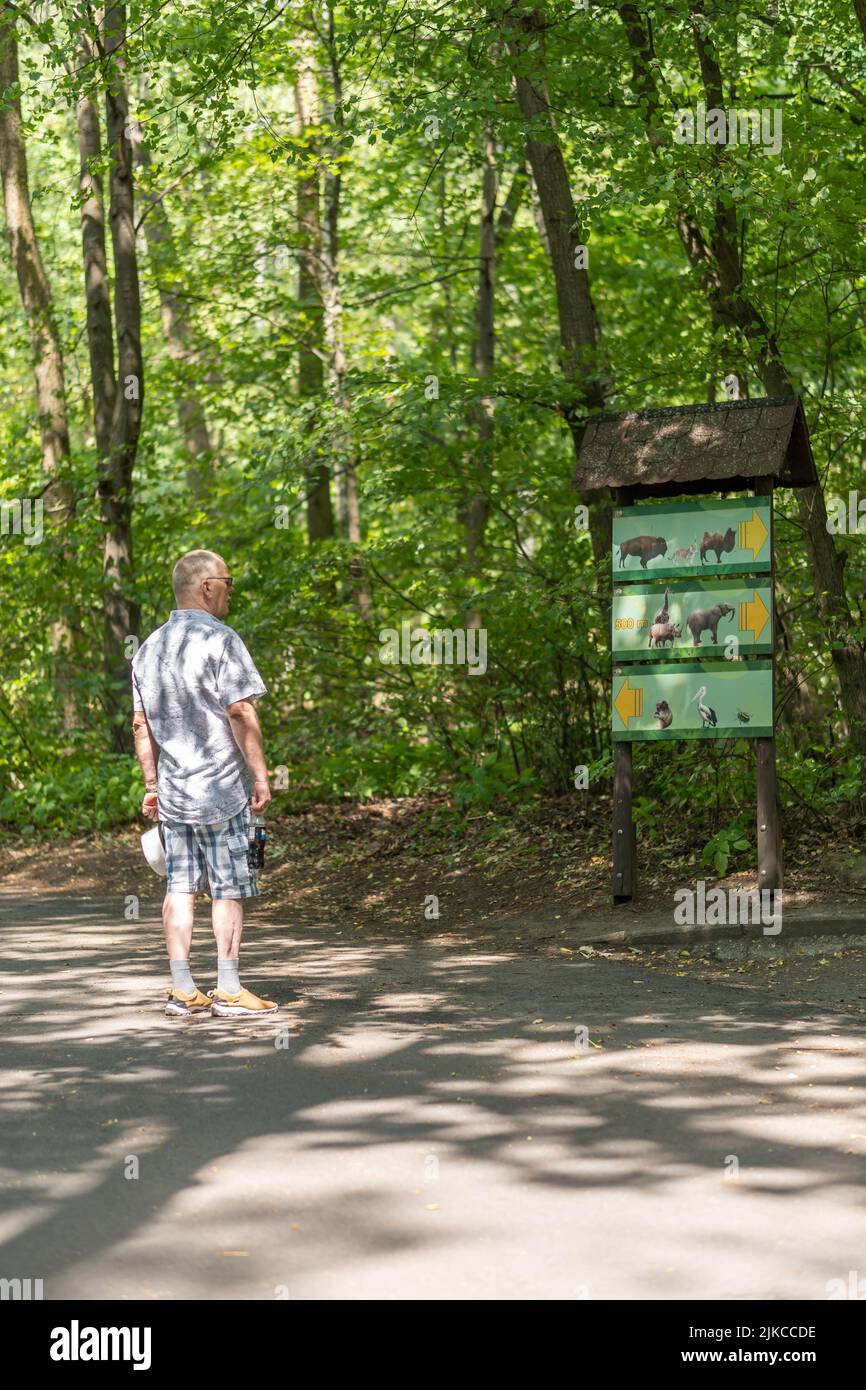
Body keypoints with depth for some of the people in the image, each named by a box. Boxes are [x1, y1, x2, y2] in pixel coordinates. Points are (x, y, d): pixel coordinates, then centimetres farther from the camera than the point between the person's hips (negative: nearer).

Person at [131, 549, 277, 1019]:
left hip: (172, 790, 7)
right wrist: (260, 775, -10)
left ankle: (182, 990, 10)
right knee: (228, 889, 1)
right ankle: (228, 990, 4)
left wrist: (151, 785, 18)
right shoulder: (219, 640, -11)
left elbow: (141, 724, 14)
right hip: (221, 788, -6)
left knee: (180, 887, 8)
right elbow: (241, 714, -15)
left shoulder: (149, 647, 12)